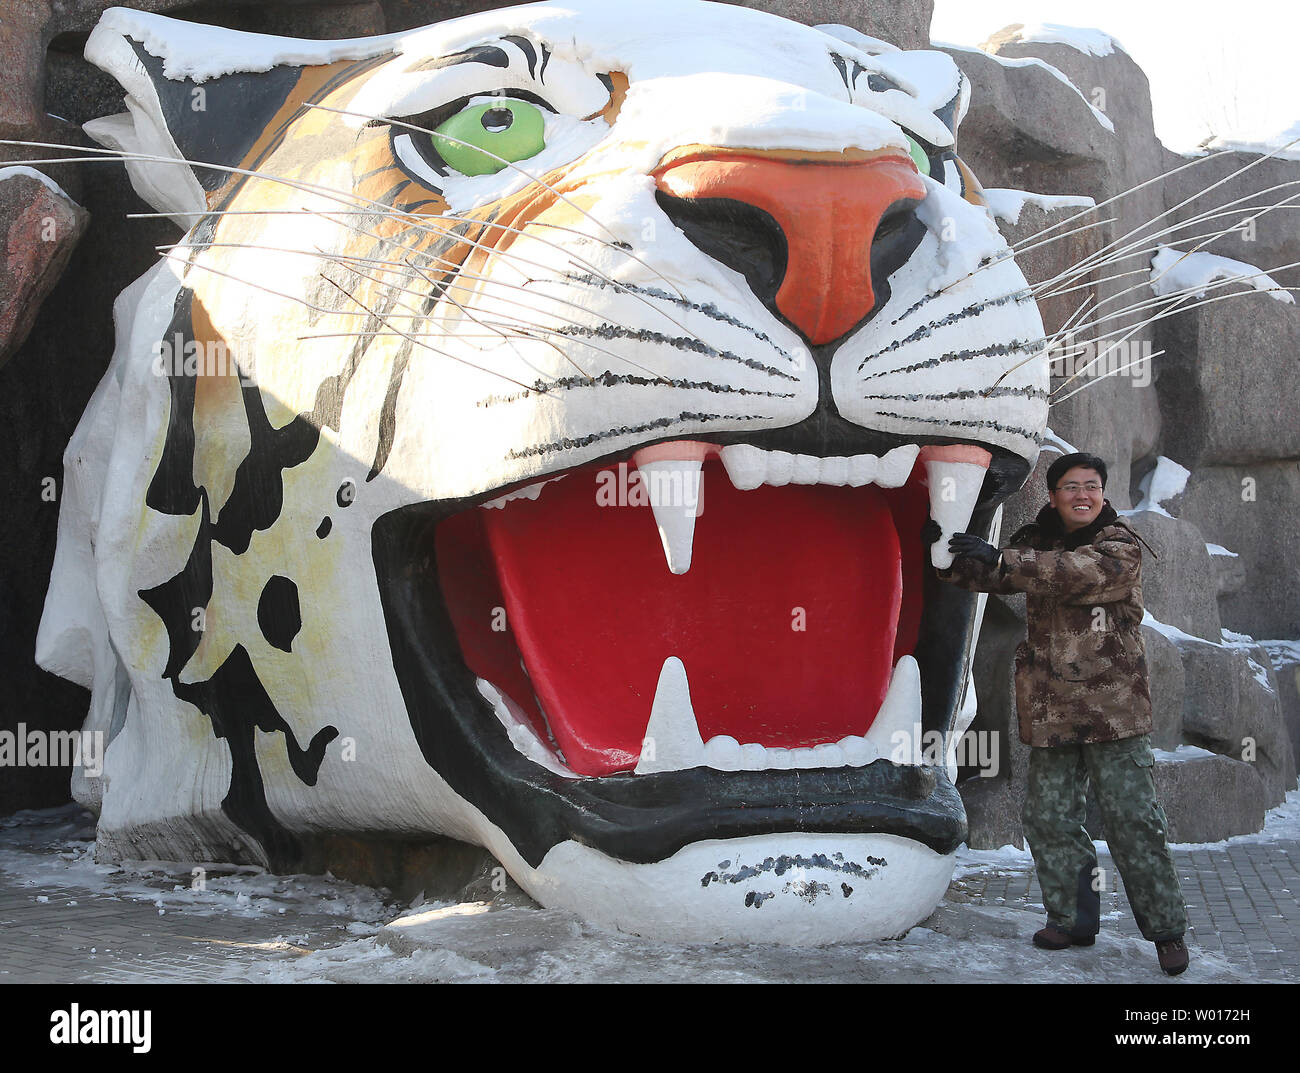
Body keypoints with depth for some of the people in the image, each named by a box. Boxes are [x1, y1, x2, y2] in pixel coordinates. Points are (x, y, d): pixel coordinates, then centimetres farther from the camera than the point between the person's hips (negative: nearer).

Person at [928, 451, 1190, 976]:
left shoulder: (1120, 546, -6)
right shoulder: (1035, 543, 12)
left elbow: (1078, 574, -24)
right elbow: (986, 575, 3)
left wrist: (1003, 561, -33)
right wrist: (948, 554, -18)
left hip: (1113, 706, -5)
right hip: (1050, 709, 5)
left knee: (1132, 816, -6)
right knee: (1049, 816, 7)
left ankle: (1166, 928, 3)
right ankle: (1072, 918, 20)